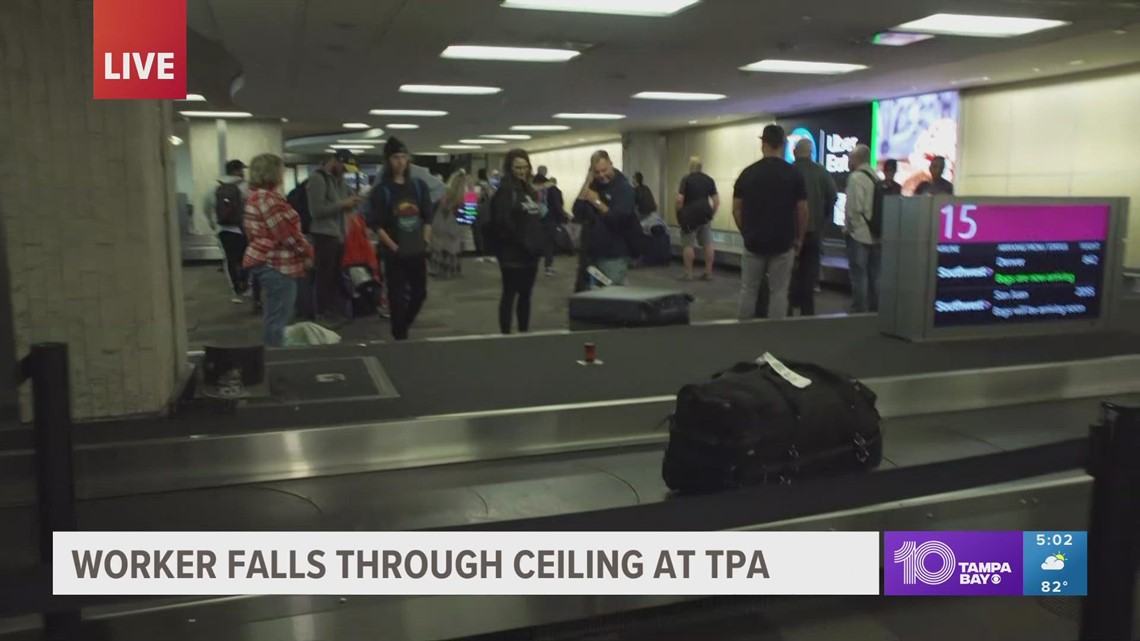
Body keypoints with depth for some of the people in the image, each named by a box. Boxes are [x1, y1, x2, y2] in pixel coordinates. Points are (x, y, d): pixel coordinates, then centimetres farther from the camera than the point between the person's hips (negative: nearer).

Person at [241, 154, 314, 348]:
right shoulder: (269, 198, -18)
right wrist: (307, 252, -7)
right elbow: (288, 234, -21)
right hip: (276, 265, -11)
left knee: (276, 317, 16)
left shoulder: (257, 196, 16)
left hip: (268, 262, 11)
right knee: (279, 320, -6)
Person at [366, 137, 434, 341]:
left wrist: (426, 242, 2)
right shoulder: (382, 190, -5)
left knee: (420, 293, 11)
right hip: (395, 254, -4)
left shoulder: (419, 186, 7)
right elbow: (376, 225, -7)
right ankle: (399, 335, 13)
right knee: (397, 296, 0)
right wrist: (393, 247, -11)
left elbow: (427, 218, 10)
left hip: (418, 252, 4)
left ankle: (403, 326, 34)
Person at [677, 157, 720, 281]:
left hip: (689, 216, -4)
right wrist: (712, 214, 14)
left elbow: (680, 199, -14)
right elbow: (716, 201, 3)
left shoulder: (686, 180, -6)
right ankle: (708, 272, 8)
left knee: (688, 245, -1)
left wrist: (679, 213, -1)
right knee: (708, 244, 6)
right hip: (705, 216, 4)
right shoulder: (709, 180, 7)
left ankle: (688, 273, -1)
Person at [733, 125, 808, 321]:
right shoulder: (794, 174, -5)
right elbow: (802, 211, -3)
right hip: (783, 244, -1)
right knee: (778, 292, 5)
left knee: (748, 291, 11)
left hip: (753, 243, 1)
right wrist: (799, 238, 10)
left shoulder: (748, 173, -2)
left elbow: (736, 210, 2)